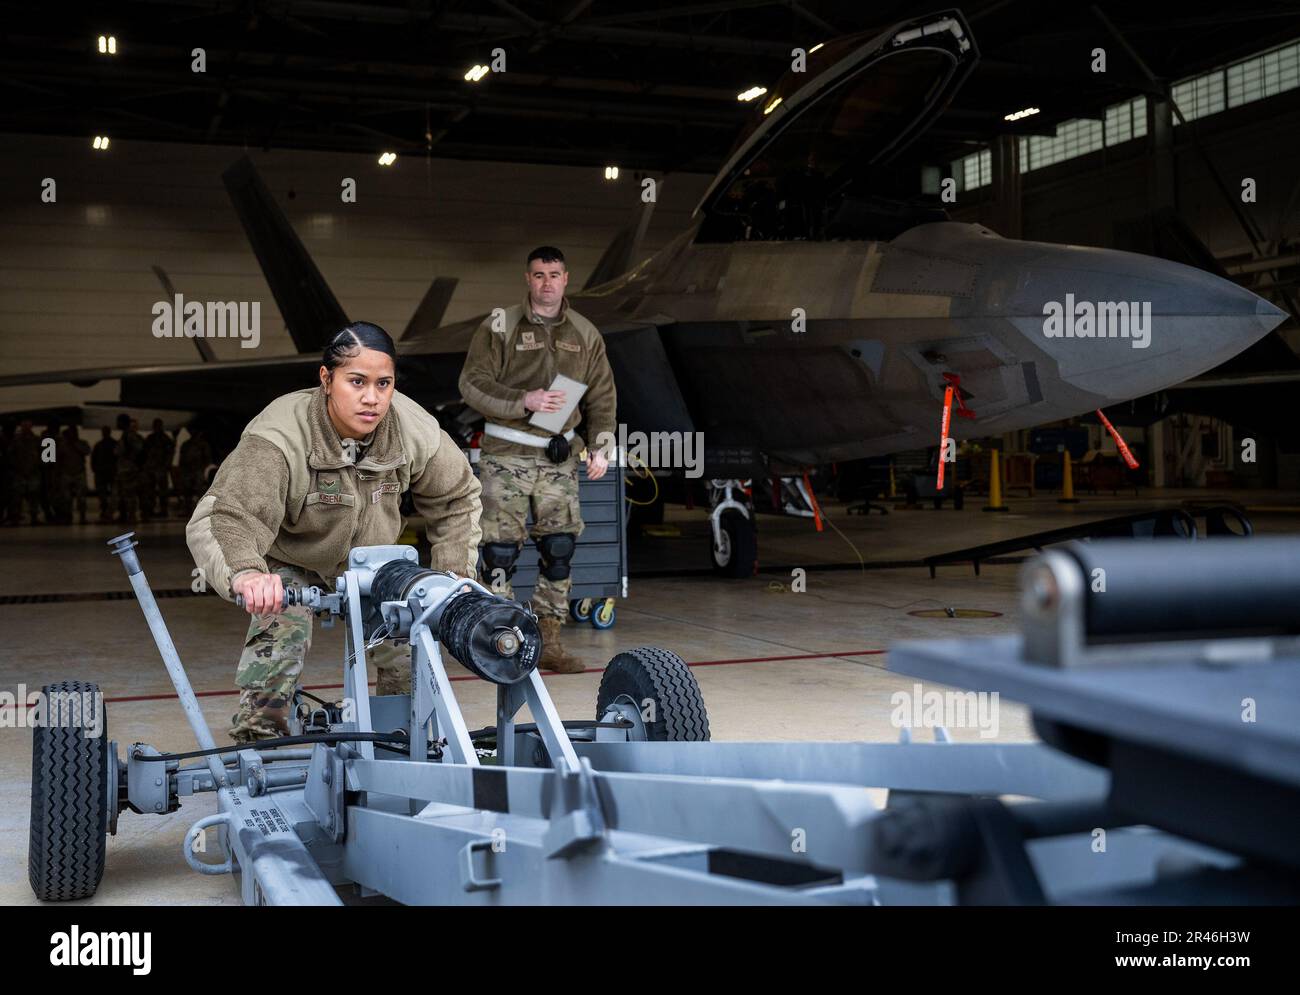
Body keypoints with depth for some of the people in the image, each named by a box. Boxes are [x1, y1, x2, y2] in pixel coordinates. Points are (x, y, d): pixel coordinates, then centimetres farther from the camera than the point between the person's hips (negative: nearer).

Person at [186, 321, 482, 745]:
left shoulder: (415, 430, -24)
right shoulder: (278, 438, -38)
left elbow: (456, 499, -6)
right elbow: (224, 516, -50)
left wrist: (454, 578, -12)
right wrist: (245, 574, -71)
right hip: (288, 562, -3)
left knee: (409, 652, -2)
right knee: (279, 637, -24)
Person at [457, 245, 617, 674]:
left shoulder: (585, 334, 11)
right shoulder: (499, 326, -1)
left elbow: (601, 395, 13)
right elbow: (472, 384, -6)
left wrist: (601, 446, 1)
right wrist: (524, 401, -18)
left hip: (559, 457, 4)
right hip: (507, 456, -4)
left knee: (560, 548, 3)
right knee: (500, 550, -5)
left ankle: (550, 642, 14)